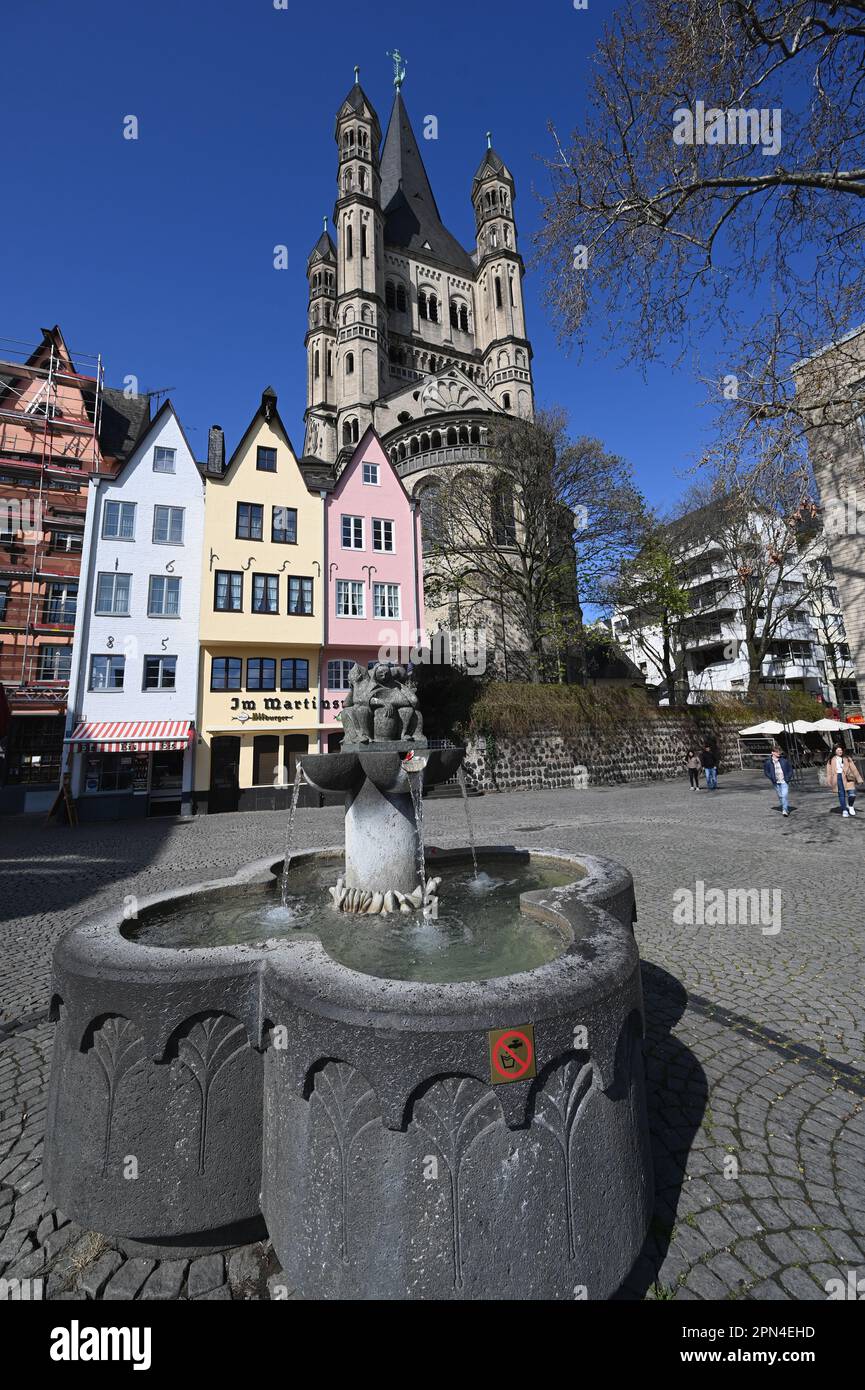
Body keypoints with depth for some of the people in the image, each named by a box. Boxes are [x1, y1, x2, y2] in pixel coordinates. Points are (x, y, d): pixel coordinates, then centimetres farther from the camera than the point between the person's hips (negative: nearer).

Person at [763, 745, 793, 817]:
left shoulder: (784, 760, -2)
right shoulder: (768, 761, -3)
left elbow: (790, 770, 6)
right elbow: (766, 771, 6)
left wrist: (788, 777, -6)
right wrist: (772, 778, -7)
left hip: (784, 781, -2)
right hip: (776, 782, 2)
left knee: (785, 795, -13)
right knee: (780, 796, 11)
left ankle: (785, 810, -12)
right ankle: (787, 809, 27)